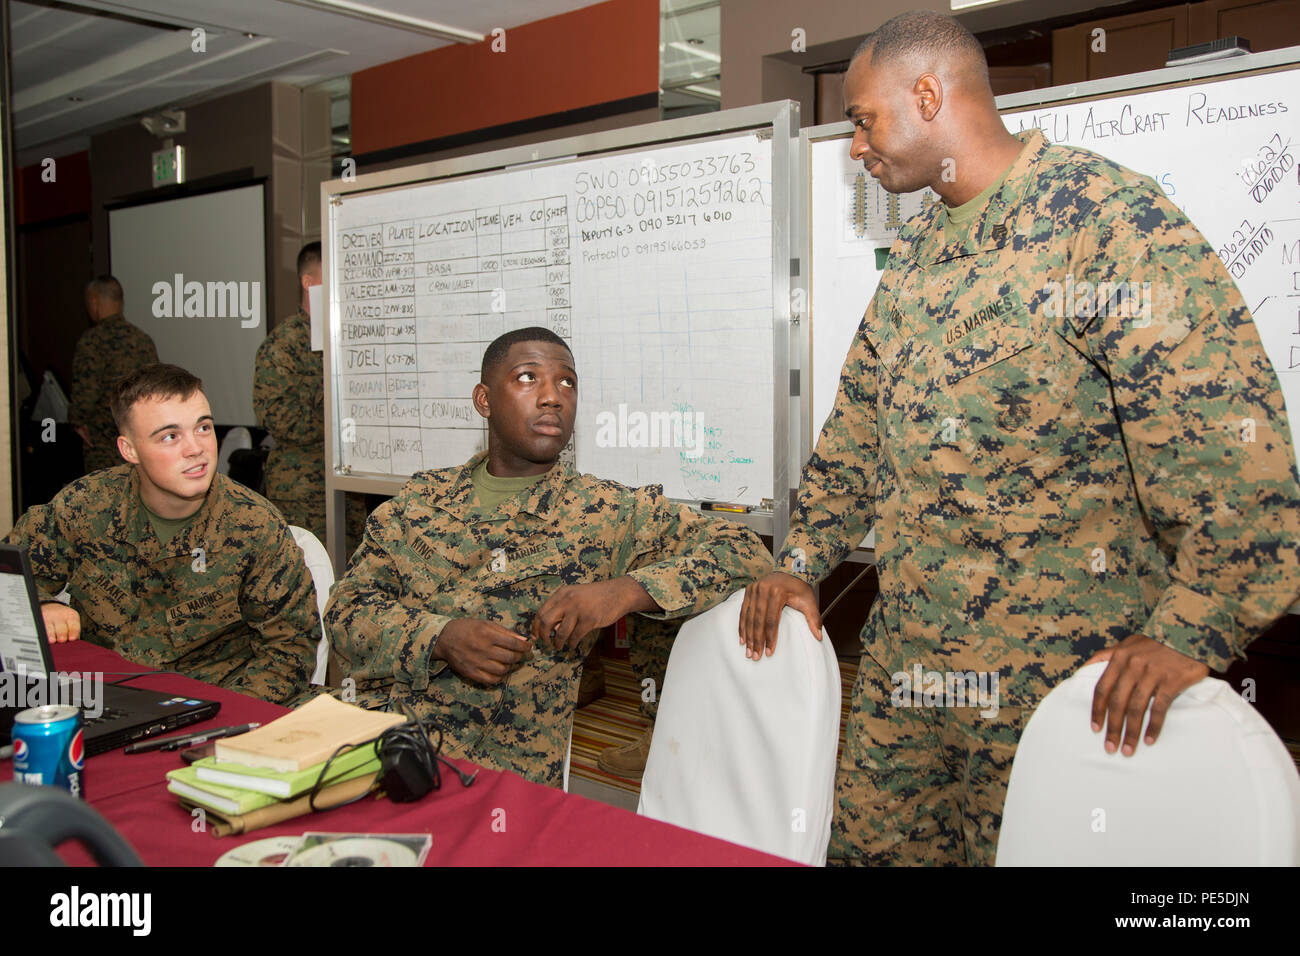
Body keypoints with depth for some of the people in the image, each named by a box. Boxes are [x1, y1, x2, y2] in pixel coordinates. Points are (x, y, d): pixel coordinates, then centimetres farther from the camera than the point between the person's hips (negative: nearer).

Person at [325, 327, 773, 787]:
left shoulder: (609, 512, 4)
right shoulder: (422, 497, 13)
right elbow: (347, 606, 8)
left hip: (499, 769, -4)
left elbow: (745, 551, -2)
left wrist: (625, 590, -18)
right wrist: (441, 637, -13)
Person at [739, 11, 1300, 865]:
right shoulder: (917, 252, 13)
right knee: (865, 846, 15)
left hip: (1061, 673, -7)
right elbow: (858, 425, 19)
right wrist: (801, 564, 10)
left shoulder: (1106, 216, -13)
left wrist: (1193, 632, -25)